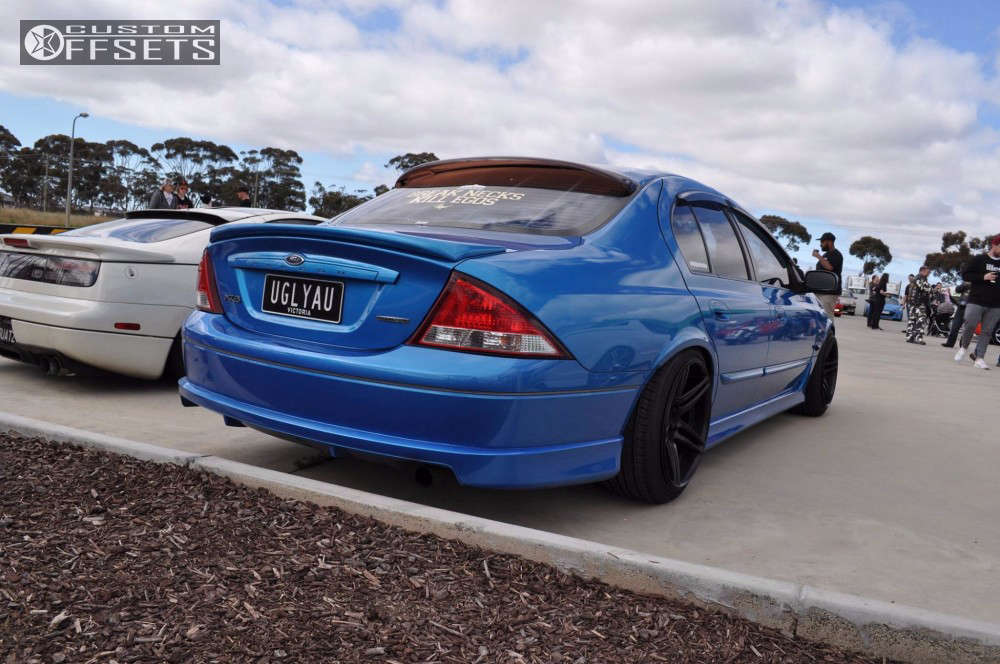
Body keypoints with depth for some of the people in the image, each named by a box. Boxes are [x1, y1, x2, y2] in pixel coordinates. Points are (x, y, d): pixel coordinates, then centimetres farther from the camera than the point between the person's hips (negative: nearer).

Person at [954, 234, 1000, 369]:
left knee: (987, 332, 1)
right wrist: (983, 277, -14)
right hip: (976, 301, -3)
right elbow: (965, 275, -4)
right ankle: (963, 347, 18)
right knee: (970, 326, -9)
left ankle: (979, 358, 3)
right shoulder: (978, 260, 1)